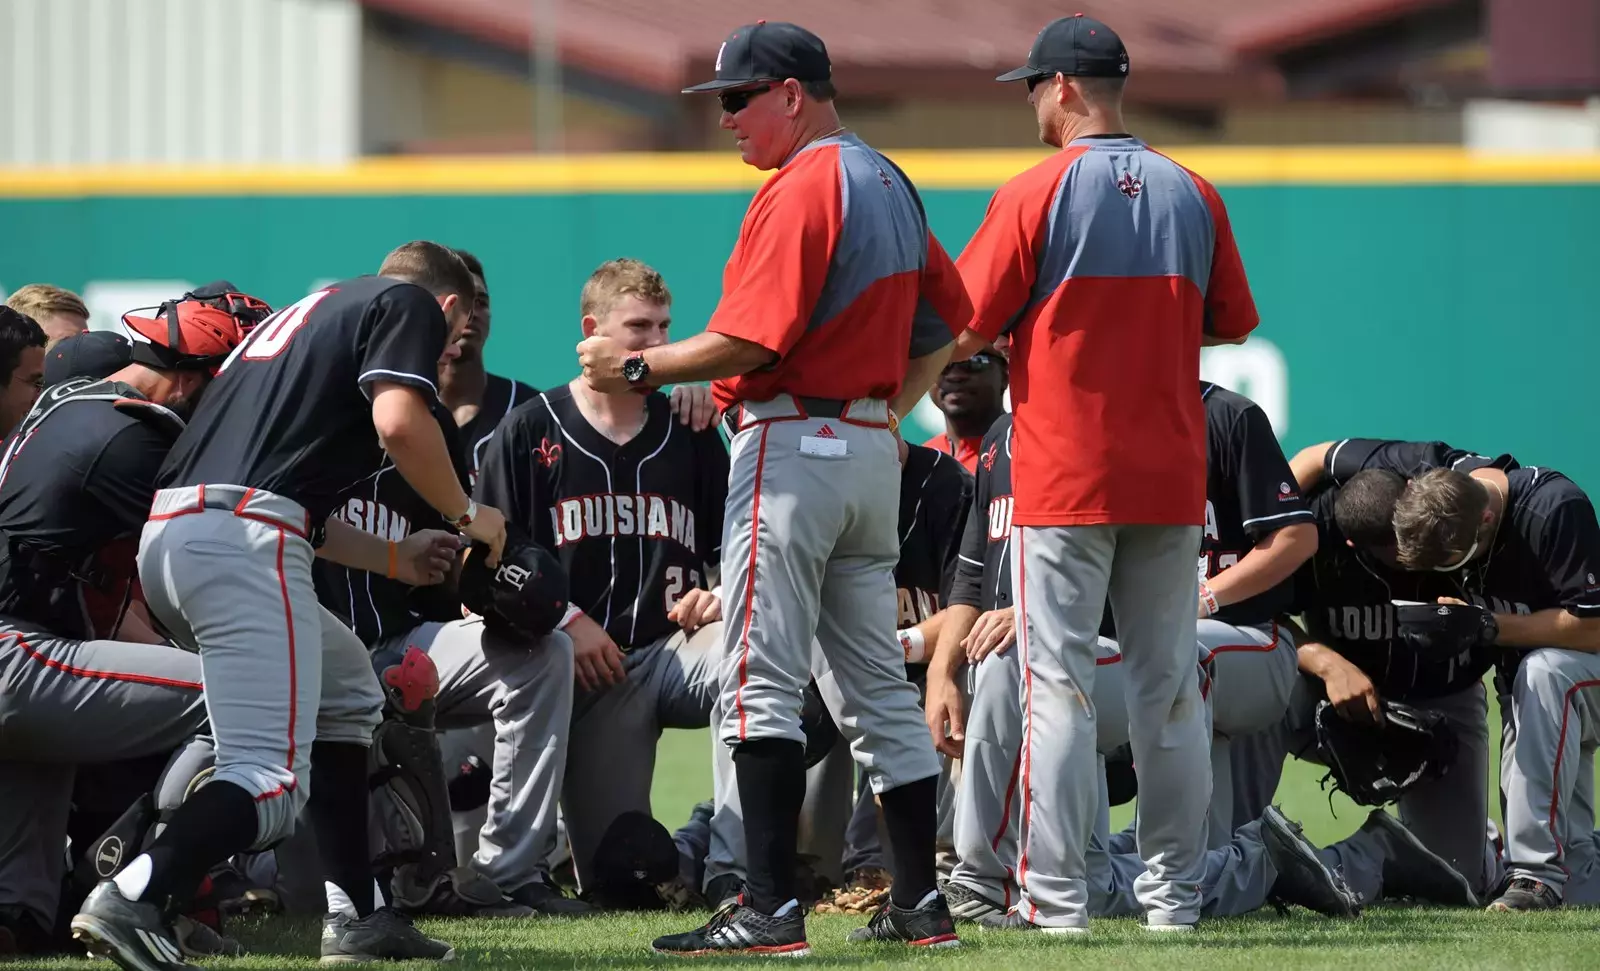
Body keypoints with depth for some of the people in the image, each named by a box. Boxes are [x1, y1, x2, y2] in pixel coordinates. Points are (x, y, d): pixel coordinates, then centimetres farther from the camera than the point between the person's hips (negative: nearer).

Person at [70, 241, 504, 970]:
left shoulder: (312, 314, 34)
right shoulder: (411, 304, 10)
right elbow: (398, 422, -10)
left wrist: (396, 559, 38)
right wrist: (465, 514, 5)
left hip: (167, 535, 9)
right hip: (241, 546, -9)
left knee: (346, 691, 27)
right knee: (271, 779, -15)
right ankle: (131, 901, -37)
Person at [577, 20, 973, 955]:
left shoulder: (803, 188, -14)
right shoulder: (891, 184, 16)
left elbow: (752, 338, -20)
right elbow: (946, 323, 22)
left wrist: (640, 368, -10)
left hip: (794, 444, -9)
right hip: (873, 447, 9)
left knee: (763, 683, -10)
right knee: (878, 681, 12)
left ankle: (772, 909, -16)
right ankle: (920, 903, 12)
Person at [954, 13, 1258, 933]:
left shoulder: (1036, 193, -9)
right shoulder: (1194, 195, 5)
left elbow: (969, 323, -8)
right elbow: (1230, 323, 12)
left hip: (1065, 474, -4)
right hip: (1171, 478, 4)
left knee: (1058, 685, -3)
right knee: (1169, 685, 10)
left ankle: (1055, 897, -6)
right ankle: (1176, 892, 12)